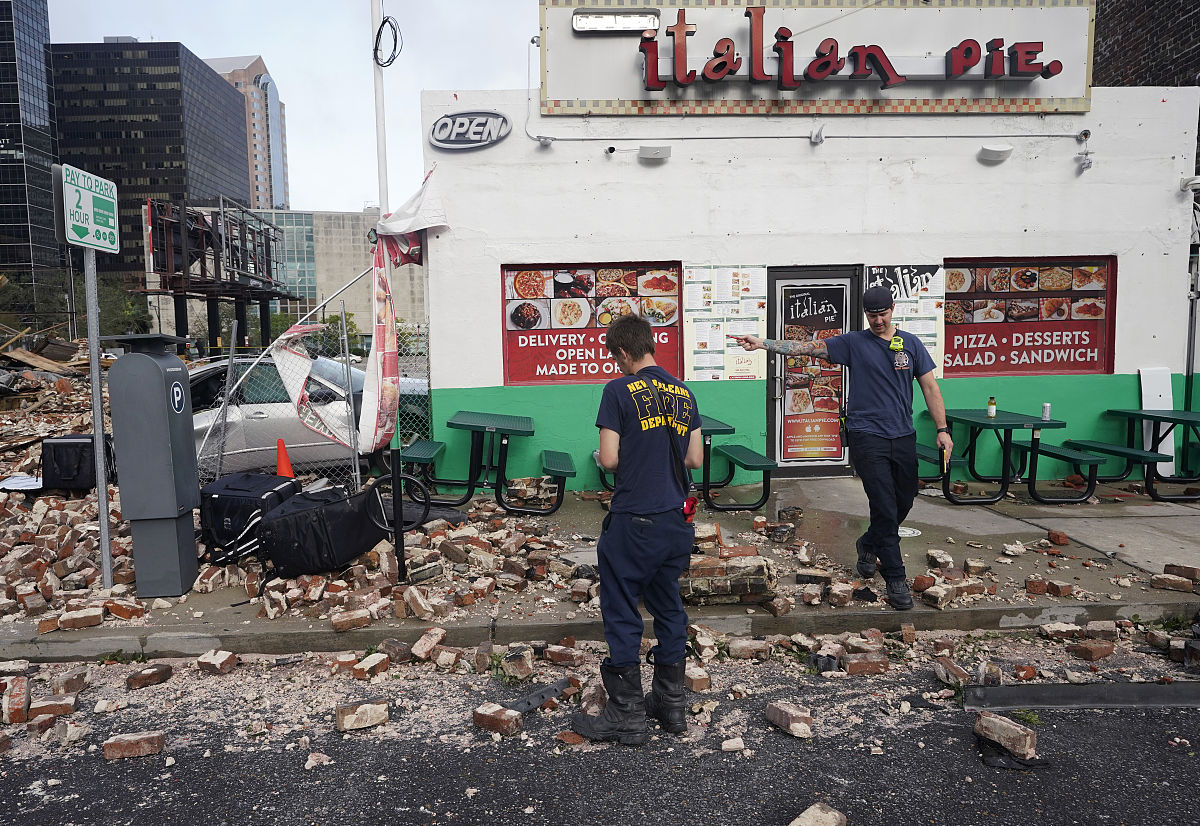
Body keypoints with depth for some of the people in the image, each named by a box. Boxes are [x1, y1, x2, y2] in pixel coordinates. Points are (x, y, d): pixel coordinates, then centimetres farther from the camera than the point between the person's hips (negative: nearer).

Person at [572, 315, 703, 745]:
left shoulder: (619, 391, -11)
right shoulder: (684, 392, 6)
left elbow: (609, 459, -14)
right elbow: (695, 459, 8)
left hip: (633, 521, -6)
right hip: (676, 520, 6)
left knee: (622, 616, 5)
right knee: (669, 608, 17)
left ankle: (627, 716, 12)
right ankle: (671, 704, 27)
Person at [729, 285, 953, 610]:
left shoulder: (911, 343, 8)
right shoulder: (853, 342, 0)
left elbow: (930, 387, 10)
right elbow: (807, 347, -7)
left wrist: (942, 429, 3)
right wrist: (762, 343, -16)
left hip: (903, 437, 4)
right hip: (867, 435, -4)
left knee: (904, 501, 14)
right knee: (885, 507, -6)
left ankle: (868, 544, 42)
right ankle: (895, 578, 6)